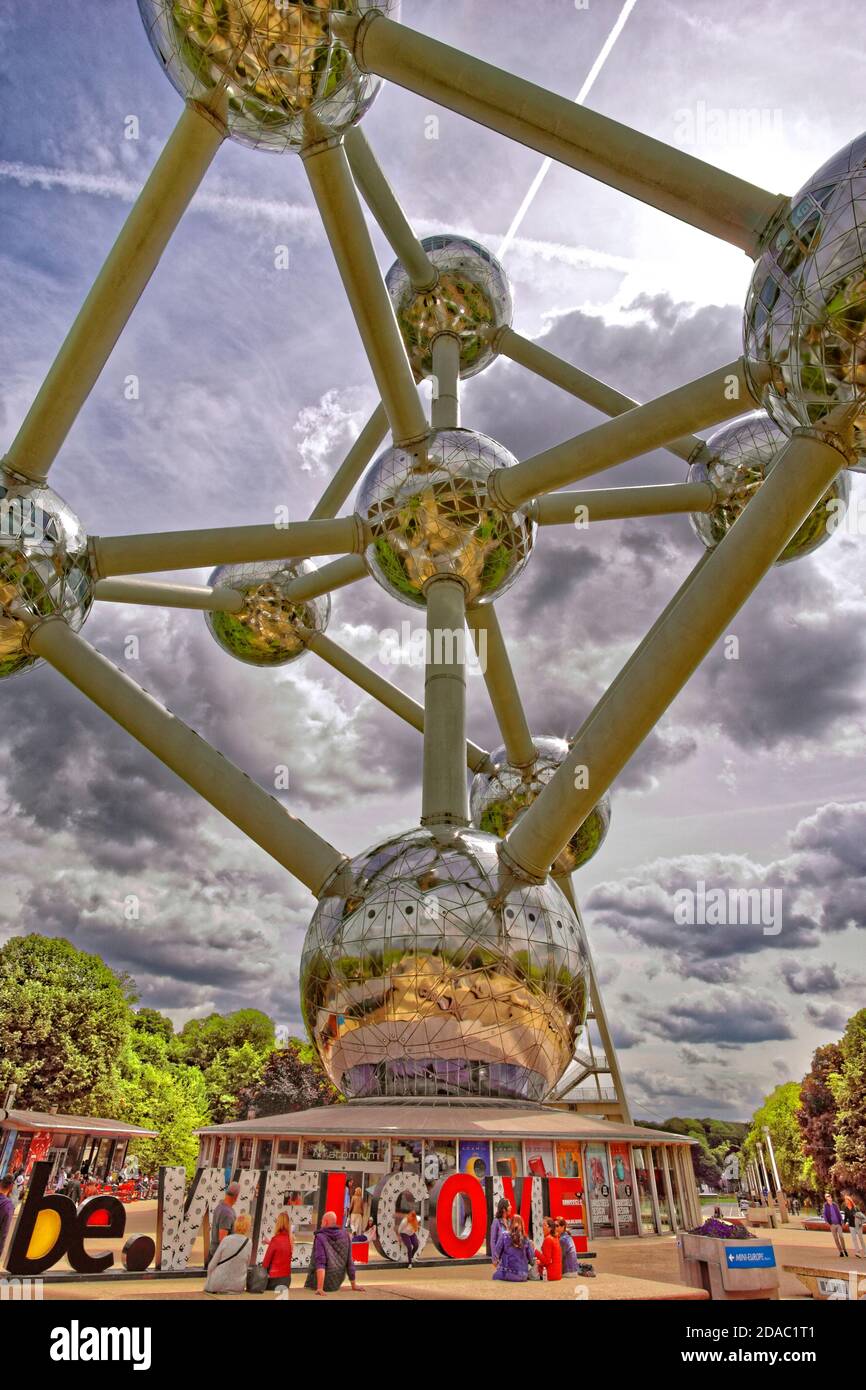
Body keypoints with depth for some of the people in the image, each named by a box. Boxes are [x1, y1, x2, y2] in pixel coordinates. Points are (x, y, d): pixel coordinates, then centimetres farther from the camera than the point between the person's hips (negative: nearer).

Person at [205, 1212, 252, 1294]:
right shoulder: (249, 1244, -10)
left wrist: (209, 1281, 12)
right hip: (238, 1287, -1)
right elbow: (247, 1266, 3)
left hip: (218, 1285, 1)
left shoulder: (226, 1240, -14)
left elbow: (212, 1265, -7)